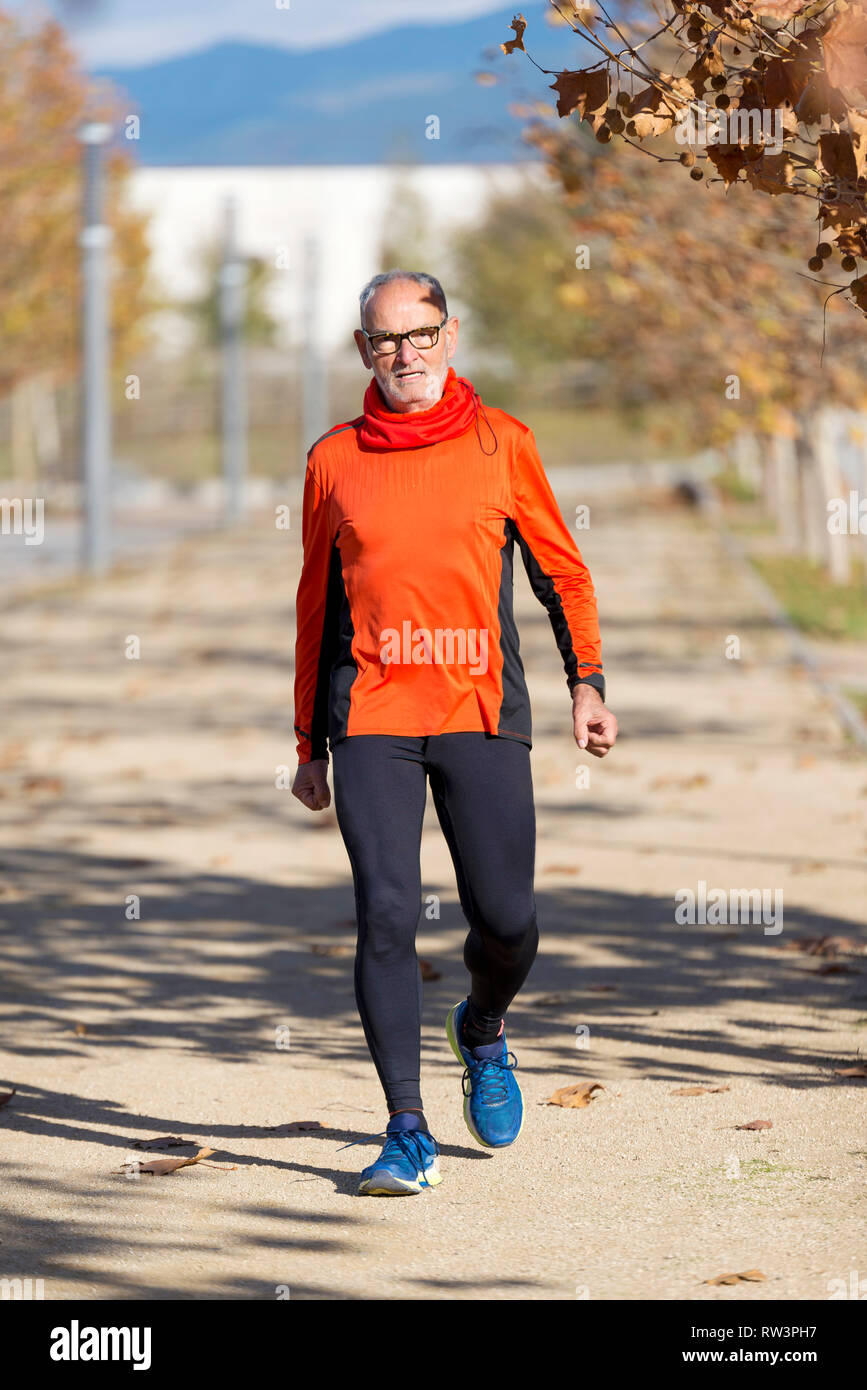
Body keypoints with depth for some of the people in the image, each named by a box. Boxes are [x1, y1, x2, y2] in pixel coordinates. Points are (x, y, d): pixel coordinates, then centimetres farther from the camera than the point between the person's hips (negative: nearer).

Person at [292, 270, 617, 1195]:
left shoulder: (500, 442, 6)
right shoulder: (334, 459, 9)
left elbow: (560, 568, 13)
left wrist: (586, 682, 2)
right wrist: (310, 746, 17)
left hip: (483, 711, 0)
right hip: (371, 718, 0)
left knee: (506, 921, -2)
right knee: (386, 916, -11)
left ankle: (481, 1032, 33)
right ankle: (407, 1134, -6)